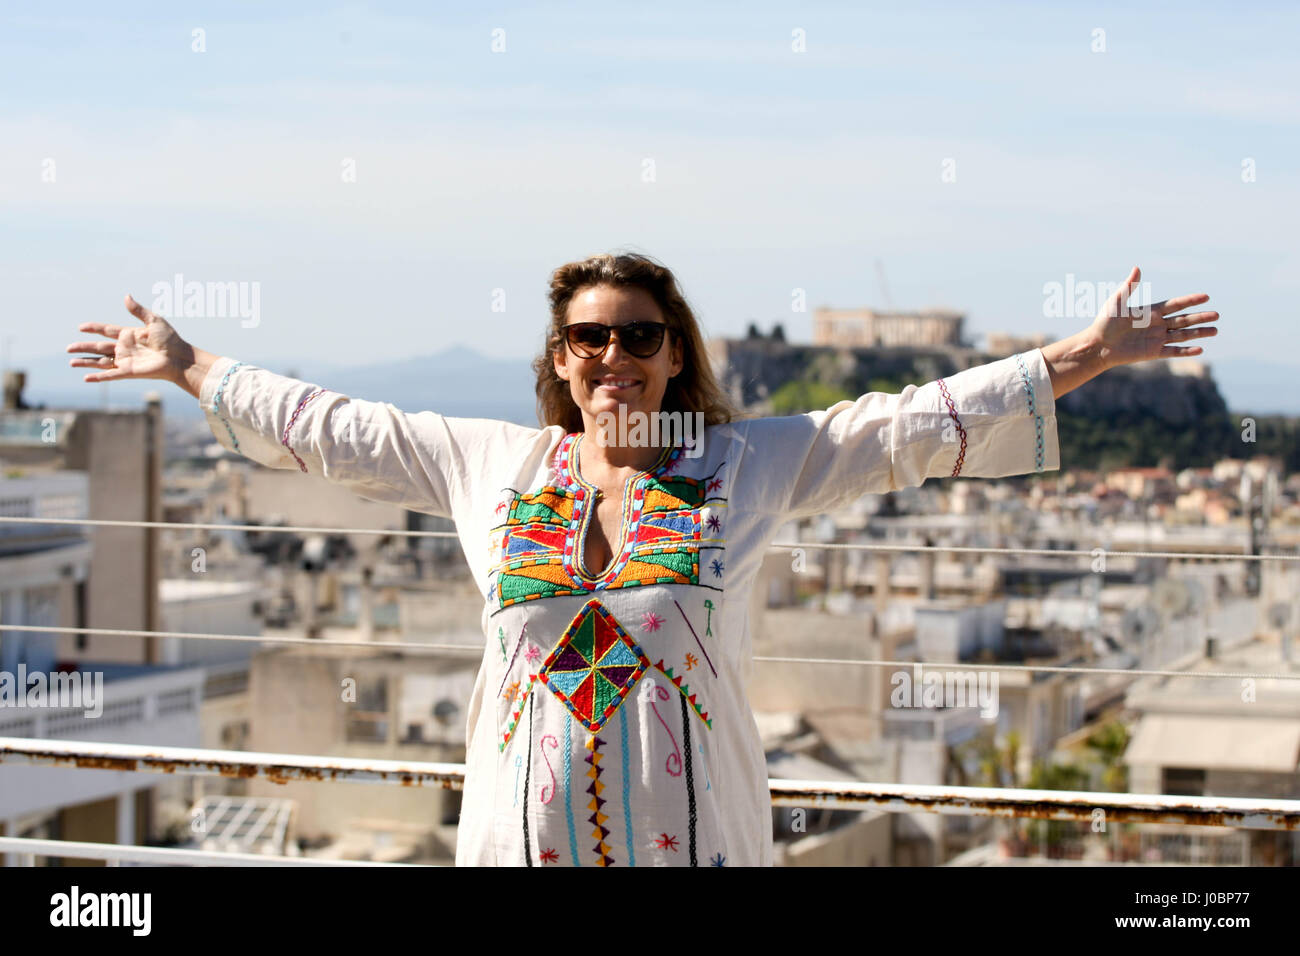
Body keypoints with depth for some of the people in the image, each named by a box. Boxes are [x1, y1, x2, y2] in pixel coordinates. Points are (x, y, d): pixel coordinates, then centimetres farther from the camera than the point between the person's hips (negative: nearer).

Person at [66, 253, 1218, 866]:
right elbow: (331, 427, 19)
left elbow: (911, 425, 3)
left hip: (693, 832, -1)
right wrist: (189, 369, 23)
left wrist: (1082, 357, -1)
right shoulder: (489, 463, 11)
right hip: (524, 829, 2)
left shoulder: (748, 464, 6)